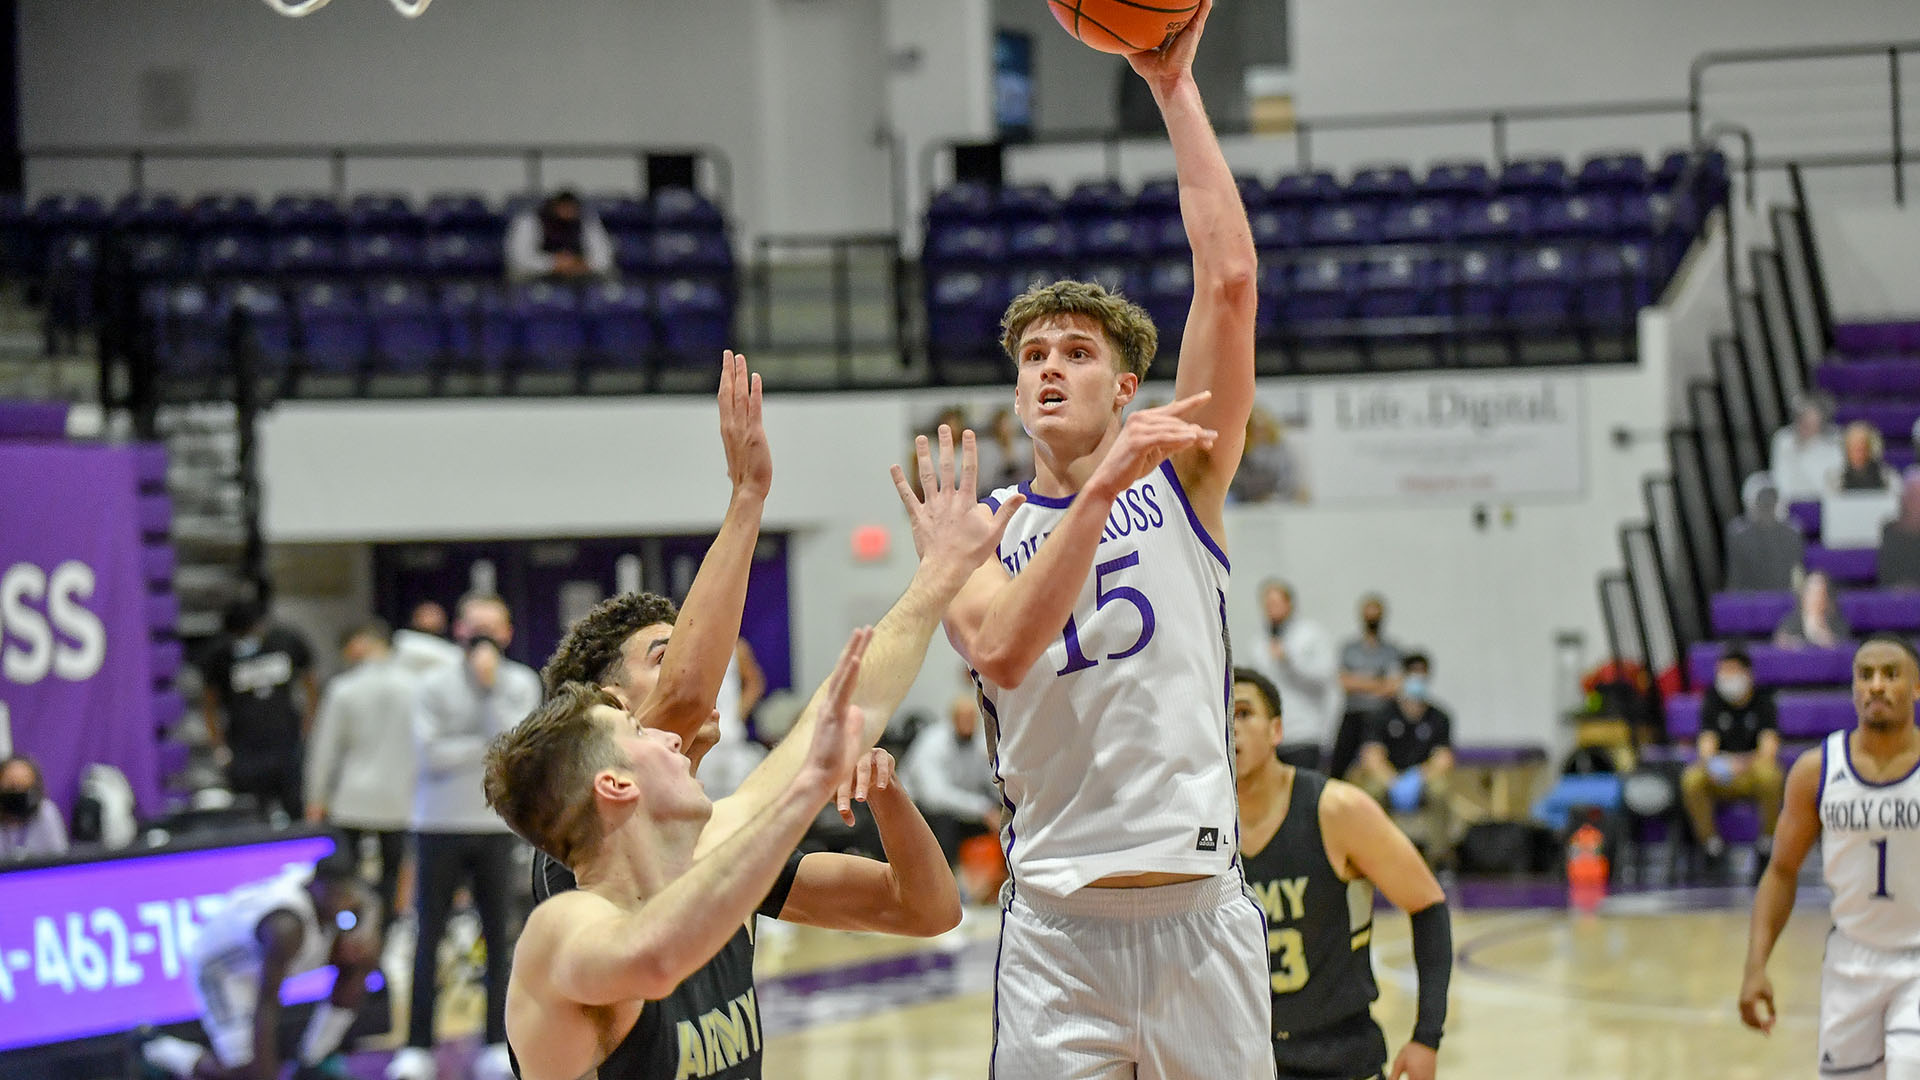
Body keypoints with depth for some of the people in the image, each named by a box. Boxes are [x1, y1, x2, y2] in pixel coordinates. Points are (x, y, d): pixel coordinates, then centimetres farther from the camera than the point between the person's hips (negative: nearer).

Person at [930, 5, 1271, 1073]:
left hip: (1201, 912, 0)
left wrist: (1176, 86, -5)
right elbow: (1003, 653, -16)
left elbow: (1230, 280, -5)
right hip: (1056, 931, 0)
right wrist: (1101, 490, -22)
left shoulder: (1183, 483, 6)